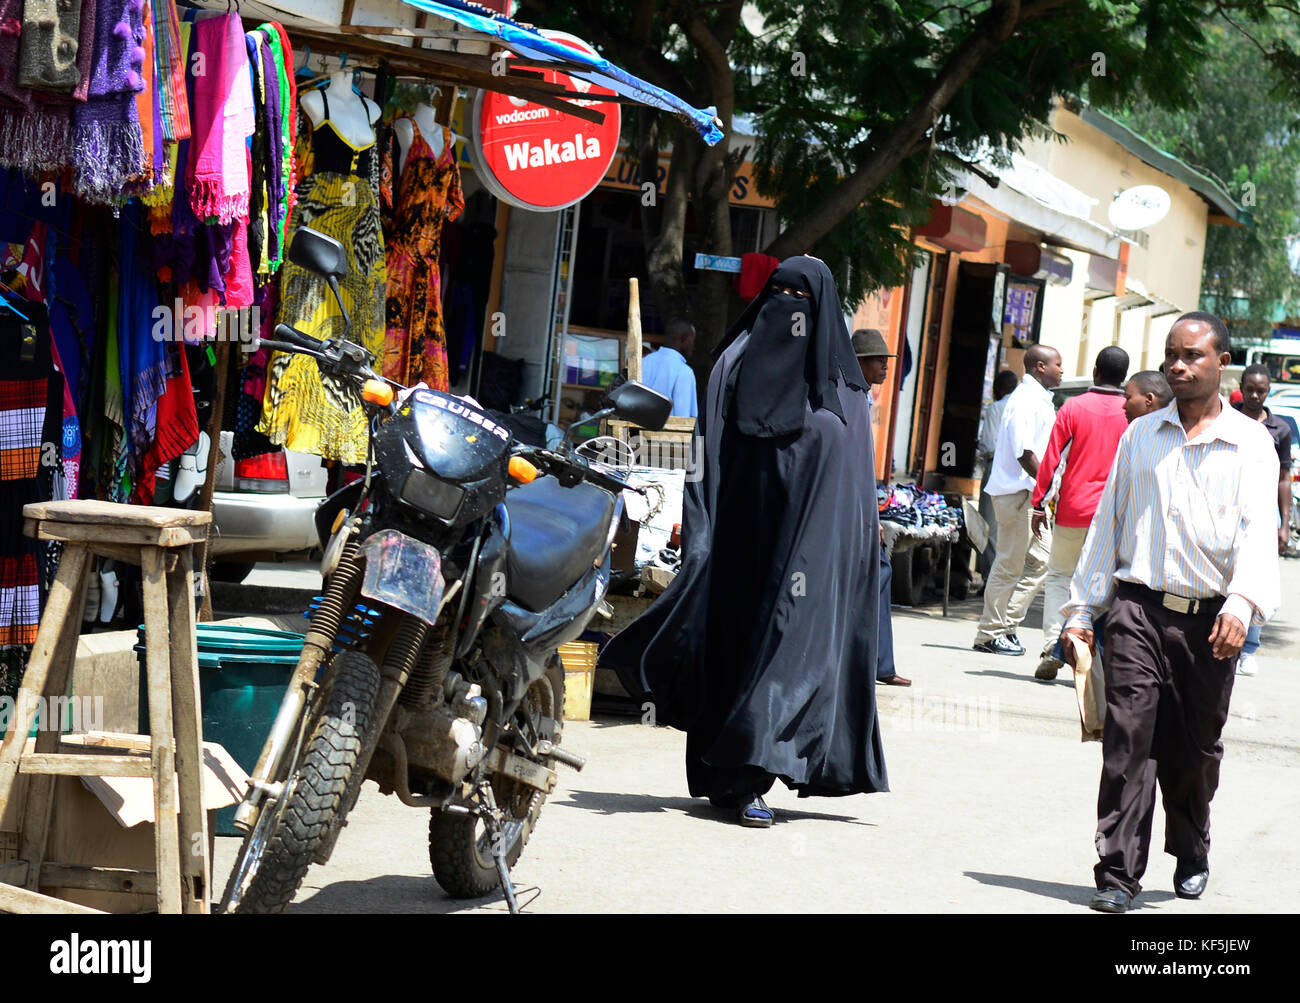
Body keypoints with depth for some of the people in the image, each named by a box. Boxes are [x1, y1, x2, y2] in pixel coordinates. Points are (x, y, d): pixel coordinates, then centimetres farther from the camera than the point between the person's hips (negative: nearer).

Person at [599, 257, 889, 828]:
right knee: (731, 642, 1)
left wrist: (855, 549, -2)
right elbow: (710, 457, 1)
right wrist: (701, 534, -9)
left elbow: (857, 481, 8)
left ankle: (744, 777, -11)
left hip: (811, 539, 0)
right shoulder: (736, 363, 7)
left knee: (790, 643, -9)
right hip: (743, 533, 0)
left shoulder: (843, 385, 9)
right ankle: (735, 780, 10)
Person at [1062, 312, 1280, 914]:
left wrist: (1242, 603, -26)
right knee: (1128, 739, -9)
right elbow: (1108, 524, 16)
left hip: (1209, 620, -1)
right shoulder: (1140, 435, 13)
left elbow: (1257, 530, -9)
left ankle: (1191, 857, 32)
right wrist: (1082, 610, 11)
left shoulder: (1250, 444, 4)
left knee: (1195, 749, 8)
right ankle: (1118, 874, -8)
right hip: (1138, 610, 1)